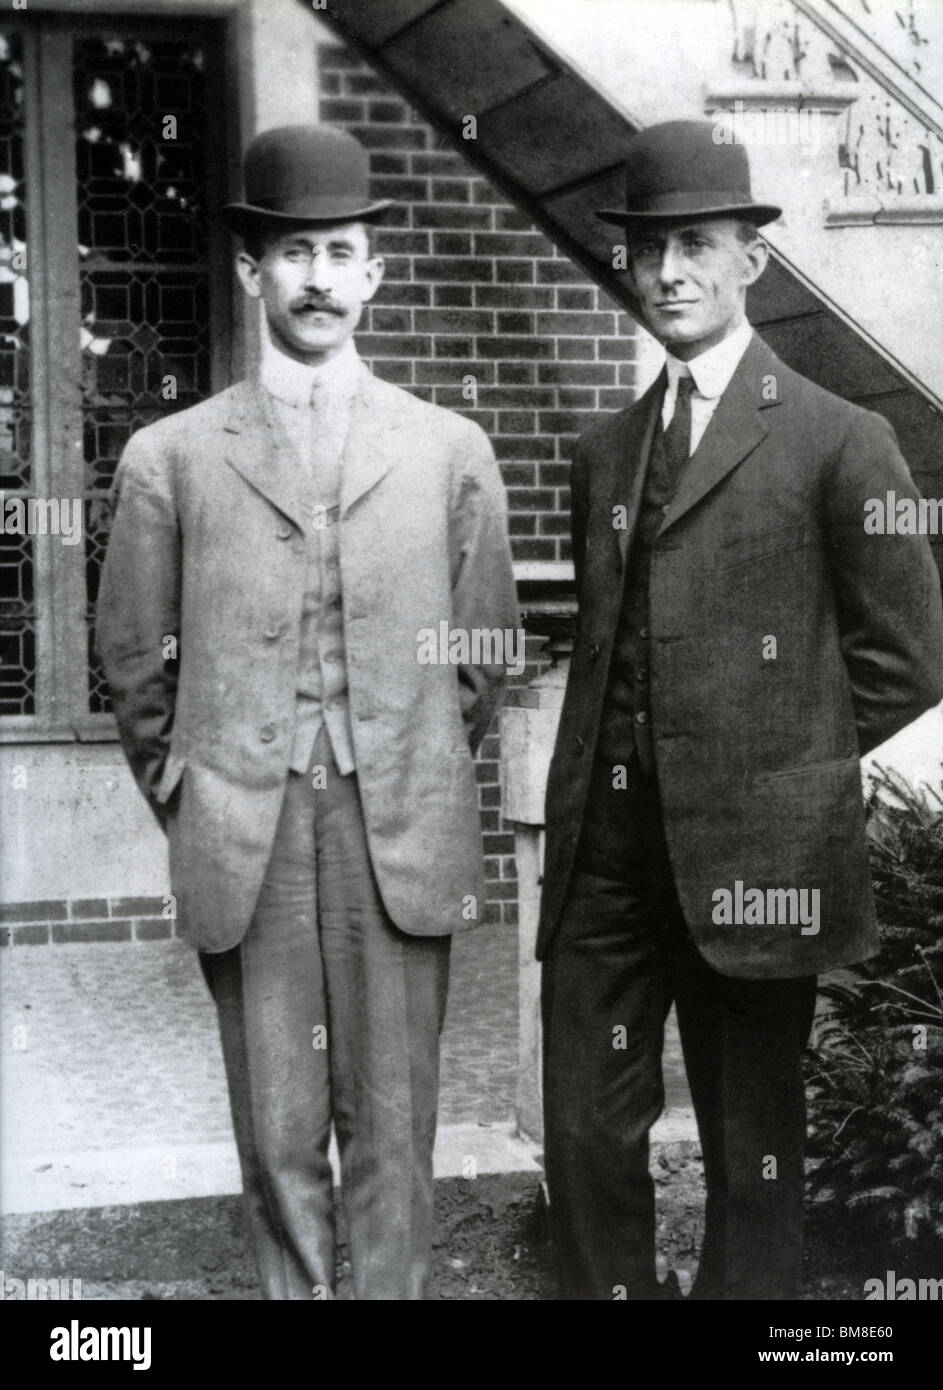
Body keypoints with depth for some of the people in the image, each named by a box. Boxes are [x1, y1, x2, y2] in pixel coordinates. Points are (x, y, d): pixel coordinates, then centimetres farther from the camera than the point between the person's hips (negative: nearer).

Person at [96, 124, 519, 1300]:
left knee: (391, 1129, 5)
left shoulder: (450, 452, 7)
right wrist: (189, 805, 11)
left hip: (400, 841, 1)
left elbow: (485, 650, 13)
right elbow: (135, 659, 10)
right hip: (244, 843, 0)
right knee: (277, 1132, 6)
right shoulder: (170, 458, 4)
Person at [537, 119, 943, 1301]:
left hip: (750, 850, -4)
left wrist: (784, 761, 0)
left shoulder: (837, 442, -3)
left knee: (753, 1150, 7)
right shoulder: (602, 451, 15)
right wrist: (609, 765, 8)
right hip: (605, 847, 5)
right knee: (587, 1137, 7)